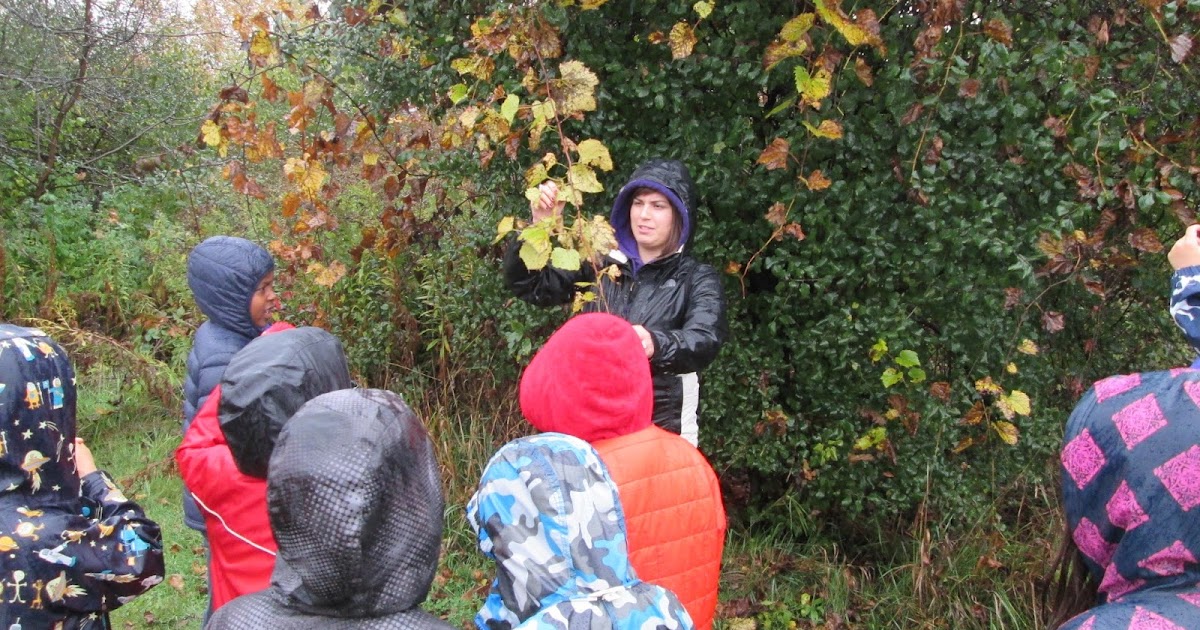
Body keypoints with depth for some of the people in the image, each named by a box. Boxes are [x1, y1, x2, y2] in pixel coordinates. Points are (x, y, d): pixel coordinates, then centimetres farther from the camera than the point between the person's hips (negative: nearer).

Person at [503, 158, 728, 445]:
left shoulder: (698, 279, -1)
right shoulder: (601, 265, 7)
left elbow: (705, 342, -19)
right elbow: (529, 285, 4)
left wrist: (657, 344, -40)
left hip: (661, 431, -2)